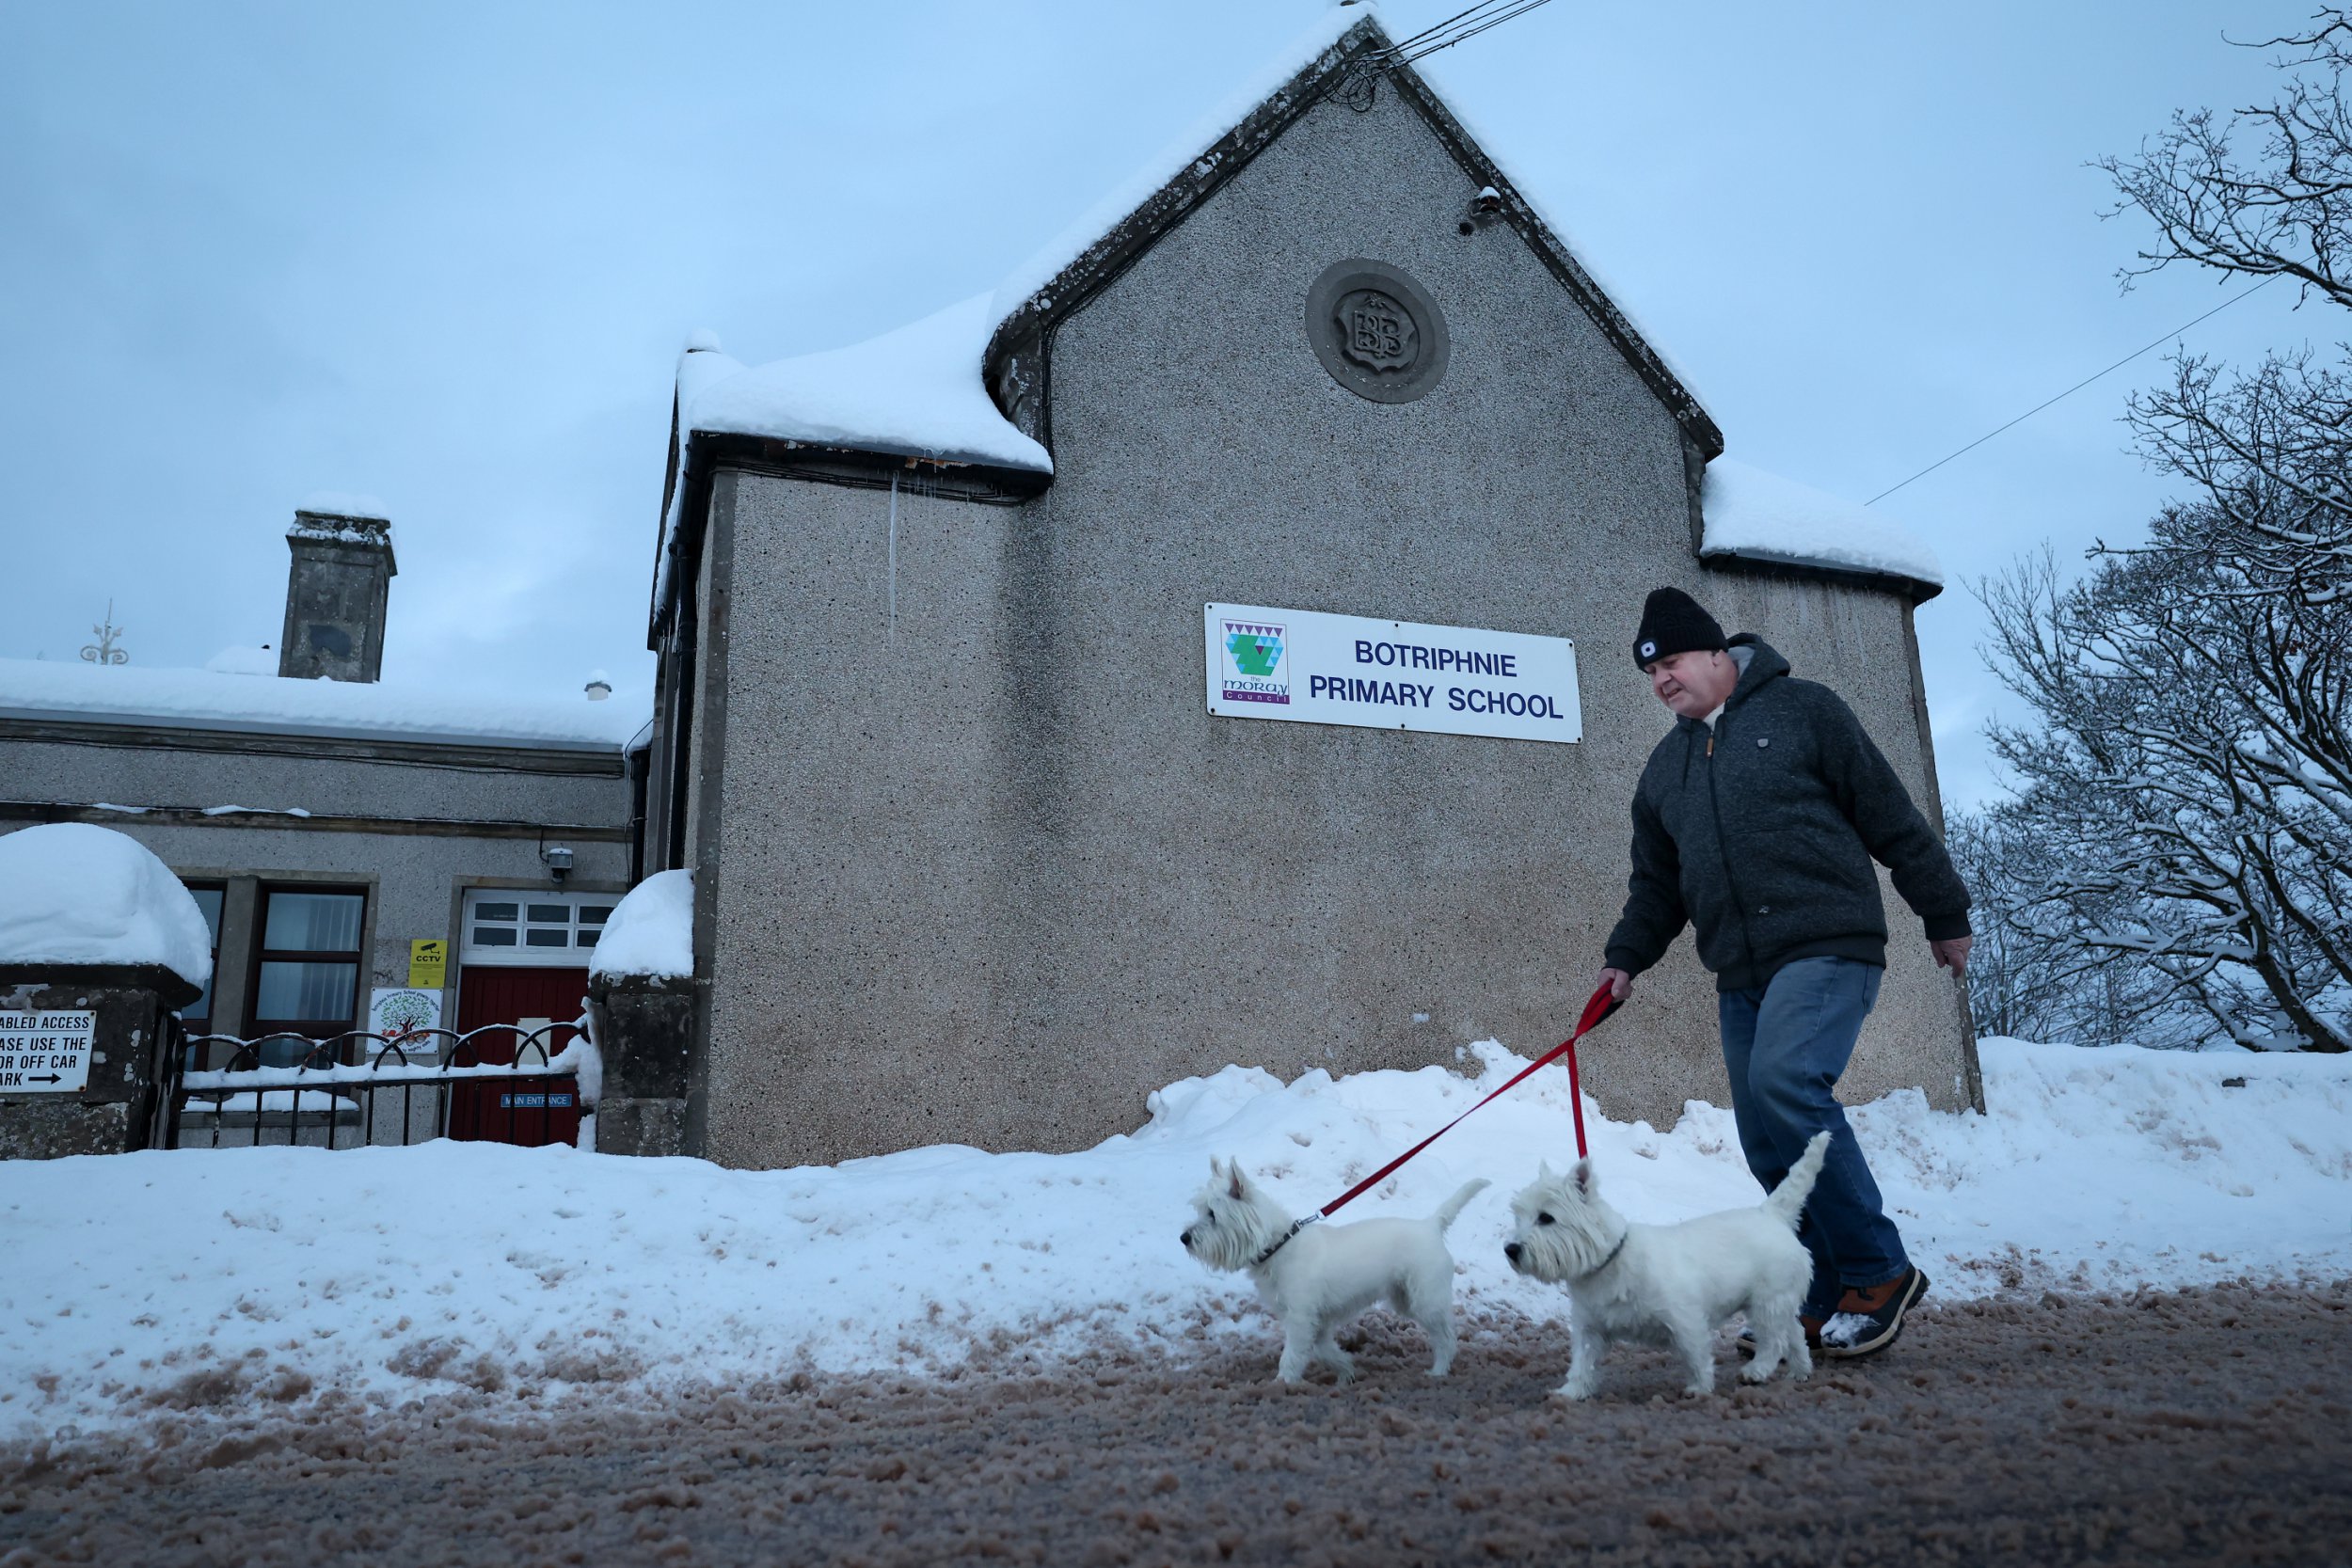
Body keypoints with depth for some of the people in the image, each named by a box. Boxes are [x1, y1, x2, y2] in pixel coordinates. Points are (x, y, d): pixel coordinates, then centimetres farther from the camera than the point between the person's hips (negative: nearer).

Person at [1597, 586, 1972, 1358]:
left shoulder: (1801, 709, 1)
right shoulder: (1665, 766, 18)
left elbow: (1892, 819, 2)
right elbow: (1657, 883, 24)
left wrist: (1945, 916, 3)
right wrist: (1626, 958, 11)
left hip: (1828, 950, -6)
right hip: (1740, 975, 7)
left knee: (1784, 1080, -27)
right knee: (1769, 1148, 3)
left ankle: (1878, 1270, -12)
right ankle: (1825, 1306, 15)